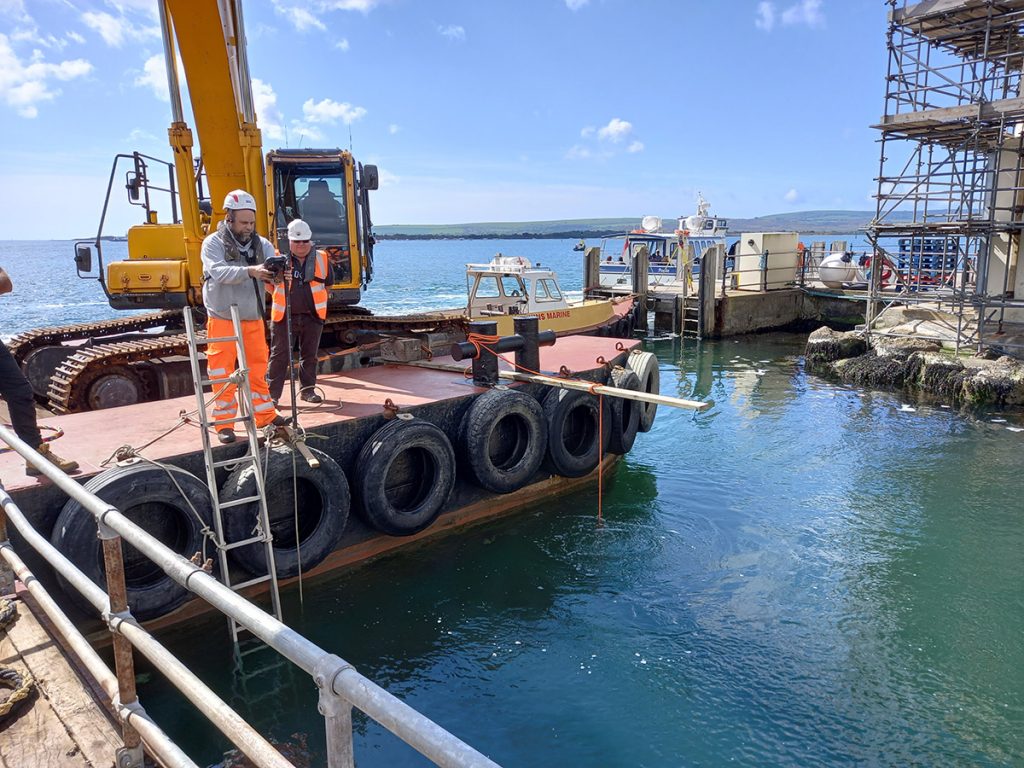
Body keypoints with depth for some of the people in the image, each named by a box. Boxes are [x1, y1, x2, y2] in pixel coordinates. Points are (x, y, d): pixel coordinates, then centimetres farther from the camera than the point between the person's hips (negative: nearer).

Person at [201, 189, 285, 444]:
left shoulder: (262, 244, 5)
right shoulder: (213, 243, -7)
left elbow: (273, 270, -6)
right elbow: (219, 272, -23)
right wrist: (250, 271, -39)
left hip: (253, 319, 4)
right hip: (223, 320, -4)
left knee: (258, 369, 13)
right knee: (222, 373, 2)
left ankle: (265, 414, 27)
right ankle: (224, 422, 11)